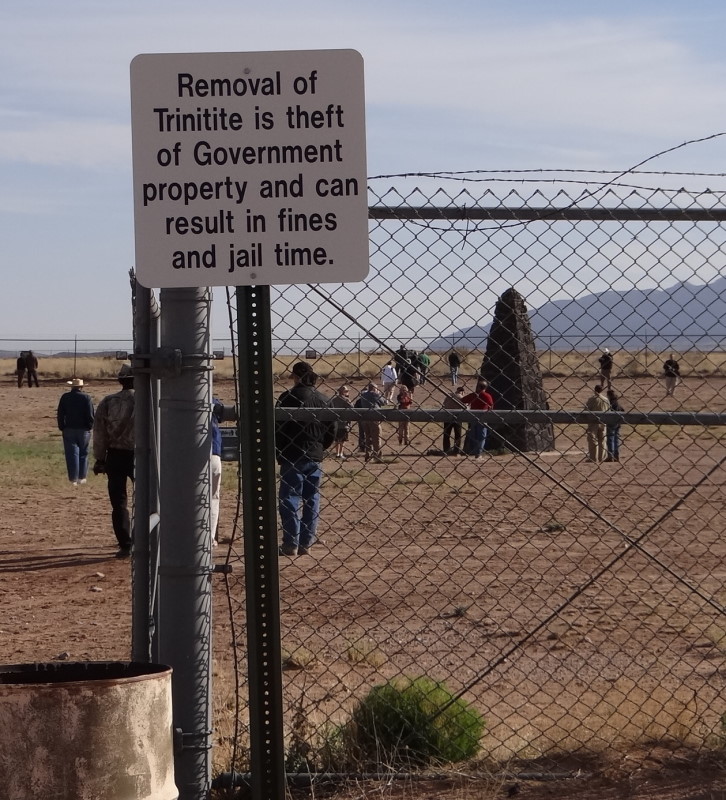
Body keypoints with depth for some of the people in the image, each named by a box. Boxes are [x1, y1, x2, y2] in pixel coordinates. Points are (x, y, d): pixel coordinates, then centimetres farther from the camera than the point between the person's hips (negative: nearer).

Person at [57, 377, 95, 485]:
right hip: (84, 430, 0)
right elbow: (90, 415, -8)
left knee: (72, 455, 1)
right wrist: (90, 427, 4)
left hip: (69, 429, 0)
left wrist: (62, 428, 7)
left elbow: (60, 414, 0)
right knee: (83, 454, 13)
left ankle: (73, 479, -3)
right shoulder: (87, 398, -6)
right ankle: (82, 477, 15)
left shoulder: (65, 397, -1)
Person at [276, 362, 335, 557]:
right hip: (315, 457, 5)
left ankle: (291, 544, -5)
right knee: (312, 499, 10)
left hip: (293, 458, -5)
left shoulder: (288, 398, -10)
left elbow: (278, 428, -11)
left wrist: (279, 452, 2)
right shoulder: (322, 399, 8)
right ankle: (307, 543, 11)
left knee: (290, 498, -1)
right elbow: (331, 431, 12)